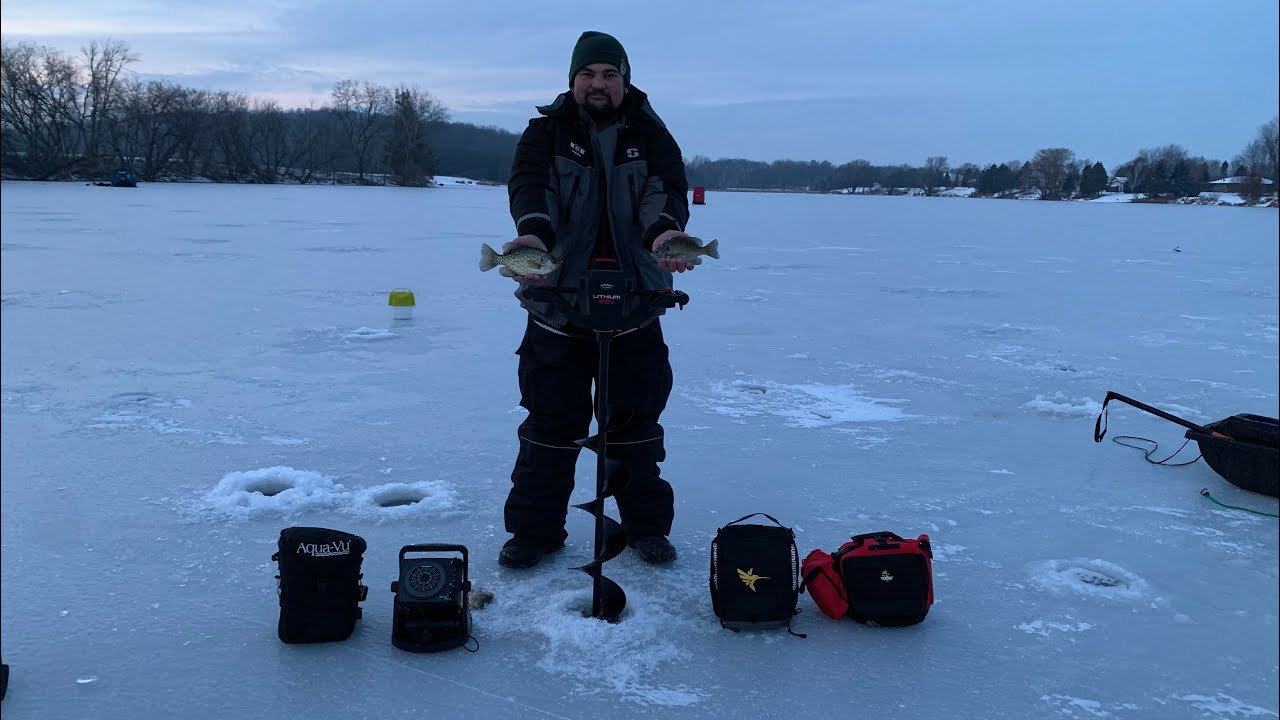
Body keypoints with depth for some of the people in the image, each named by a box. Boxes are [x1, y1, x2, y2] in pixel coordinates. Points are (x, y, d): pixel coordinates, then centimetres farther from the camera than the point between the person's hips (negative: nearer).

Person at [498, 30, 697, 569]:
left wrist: (664, 230, -34)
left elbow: (665, 187, -10)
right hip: (558, 297, -1)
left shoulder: (650, 135, 7)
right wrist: (533, 231, -36)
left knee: (637, 416, 9)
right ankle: (535, 529, 16)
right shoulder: (547, 131, 4)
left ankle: (647, 525, 23)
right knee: (550, 418, 3)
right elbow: (529, 184, -13)